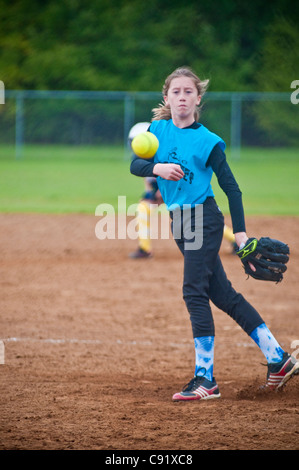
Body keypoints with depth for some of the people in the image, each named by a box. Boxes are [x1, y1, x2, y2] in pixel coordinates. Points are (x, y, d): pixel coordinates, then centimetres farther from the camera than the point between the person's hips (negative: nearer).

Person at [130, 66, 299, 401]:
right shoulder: (157, 130, 5)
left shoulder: (207, 141, -9)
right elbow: (135, 165, -4)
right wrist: (157, 167, -25)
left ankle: (206, 379, -10)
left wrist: (240, 231, -13)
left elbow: (231, 187, -7)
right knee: (223, 295, 8)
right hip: (178, 221, 6)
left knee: (194, 292, -13)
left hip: (203, 219, -6)